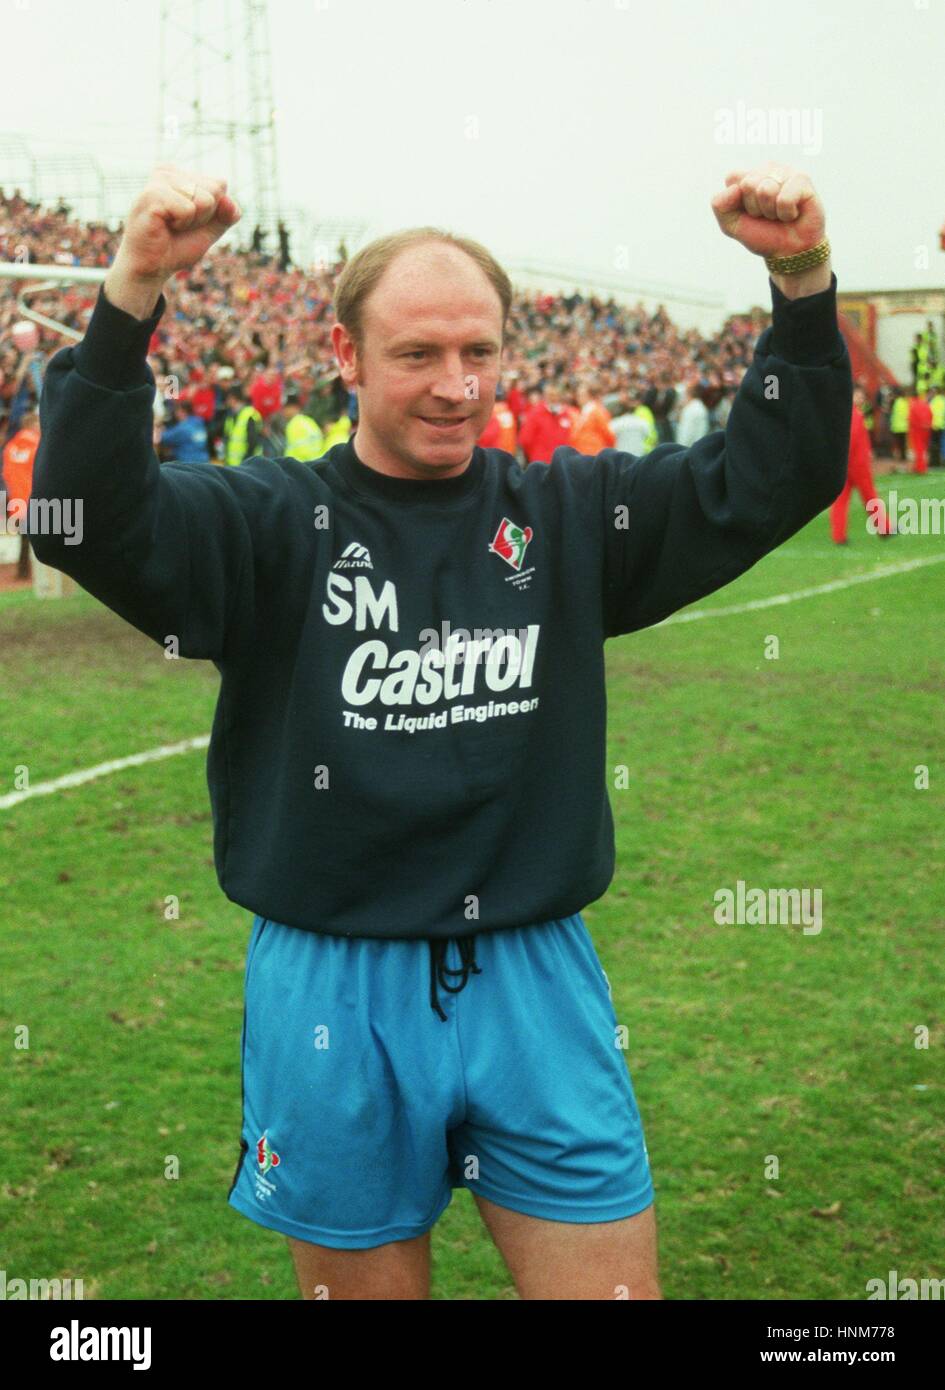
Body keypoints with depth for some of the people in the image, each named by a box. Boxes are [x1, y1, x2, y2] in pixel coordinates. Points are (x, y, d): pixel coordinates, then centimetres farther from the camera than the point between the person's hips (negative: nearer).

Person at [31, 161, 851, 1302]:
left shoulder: (569, 514, 4)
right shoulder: (273, 524, -4)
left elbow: (769, 478, -1)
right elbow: (91, 517, -19)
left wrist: (802, 283, -16)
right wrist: (132, 295, -32)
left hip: (537, 983, 2)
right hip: (333, 996, -1)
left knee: (613, 1282, 10)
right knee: (362, 1280, 15)